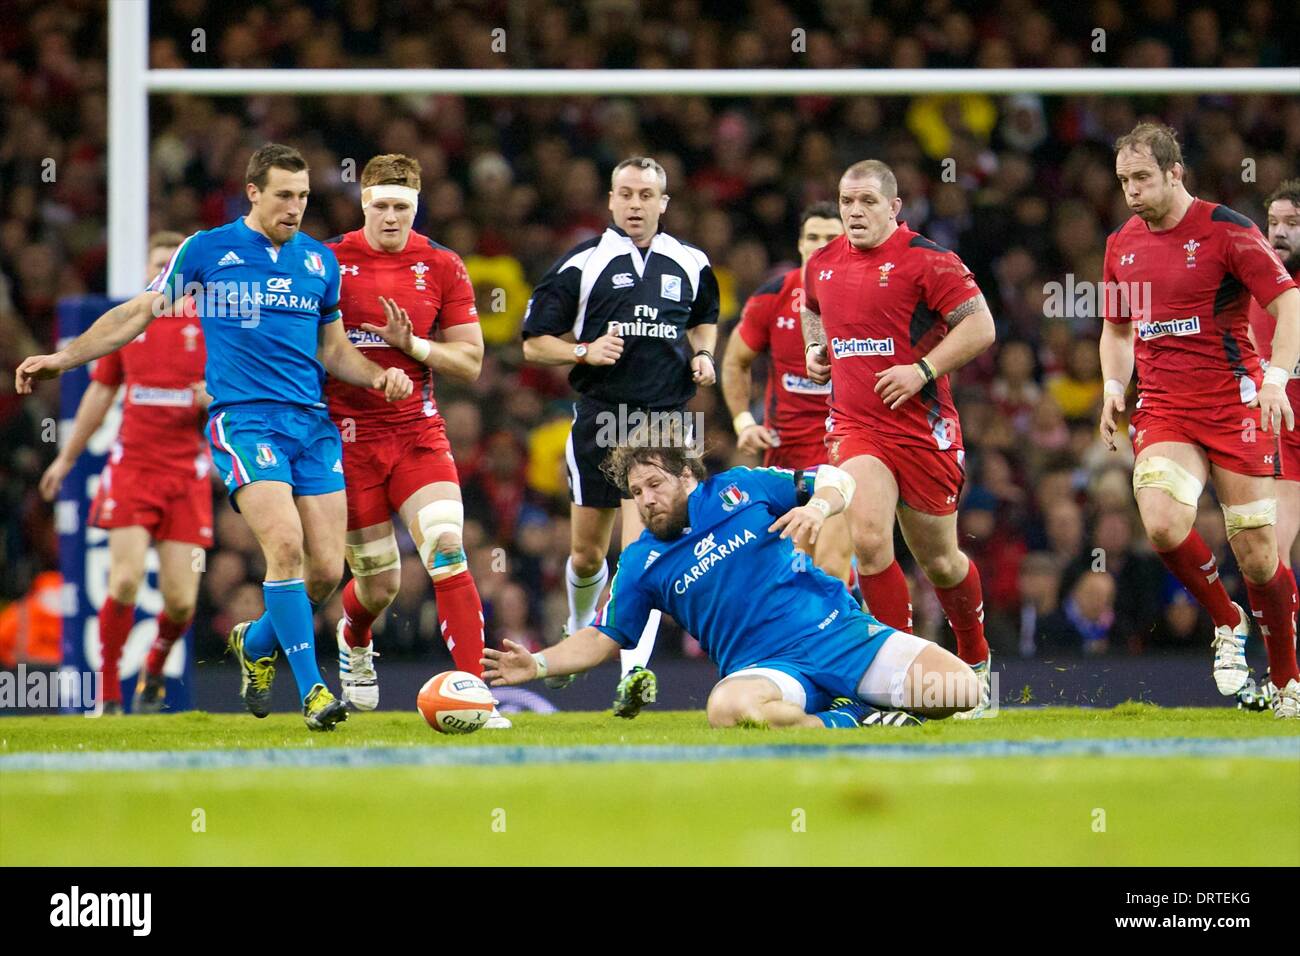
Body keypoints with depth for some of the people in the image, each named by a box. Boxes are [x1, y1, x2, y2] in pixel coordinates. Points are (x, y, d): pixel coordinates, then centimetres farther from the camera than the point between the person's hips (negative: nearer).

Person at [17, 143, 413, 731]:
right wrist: (63, 358, 6)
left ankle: (256, 642, 27)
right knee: (285, 545, -22)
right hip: (242, 418, -4)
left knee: (326, 569, -3)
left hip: (313, 423, 4)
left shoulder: (320, 261, 14)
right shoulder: (207, 251, 3)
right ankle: (312, 690, -17)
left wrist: (378, 375, 2)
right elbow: (138, 313, 10)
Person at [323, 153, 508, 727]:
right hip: (348, 437, -1)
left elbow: (469, 362, 4)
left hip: (418, 433, 1)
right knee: (380, 583, 4)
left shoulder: (442, 267, 3)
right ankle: (353, 640, 41)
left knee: (447, 547, -20)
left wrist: (413, 345, -13)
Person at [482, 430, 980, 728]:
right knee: (727, 708, -42)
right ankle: (843, 723, -21)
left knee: (962, 689, -21)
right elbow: (603, 638, 14)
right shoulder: (641, 562, 10)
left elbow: (836, 479, 10)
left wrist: (818, 505, -13)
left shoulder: (741, 487, 7)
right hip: (766, 667, -1)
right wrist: (538, 664, 0)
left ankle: (866, 710, 6)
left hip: (841, 632, 1)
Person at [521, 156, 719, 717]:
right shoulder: (581, 264, 0)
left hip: (665, 418, 0)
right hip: (600, 418, 0)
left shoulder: (690, 264, 8)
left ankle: (634, 672, -22)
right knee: (586, 553, 8)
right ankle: (579, 632, 40)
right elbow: (535, 343, 2)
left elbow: (704, 318, 29)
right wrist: (586, 351, -15)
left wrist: (703, 354, 8)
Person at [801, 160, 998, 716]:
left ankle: (976, 661, 34)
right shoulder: (822, 265, 8)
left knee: (939, 561, 9)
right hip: (854, 425, 3)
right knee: (868, 539, -20)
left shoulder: (926, 261, -10)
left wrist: (923, 369, -20)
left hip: (923, 428, -3)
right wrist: (815, 350, 12)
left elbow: (979, 326, -12)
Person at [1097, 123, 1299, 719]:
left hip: (1233, 405, -4)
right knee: (1163, 525, -23)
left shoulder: (1226, 230, -6)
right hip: (1162, 409, 4)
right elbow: (1117, 329, 25)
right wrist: (1113, 389, 7)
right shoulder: (1122, 245, 11)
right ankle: (1226, 623, 4)